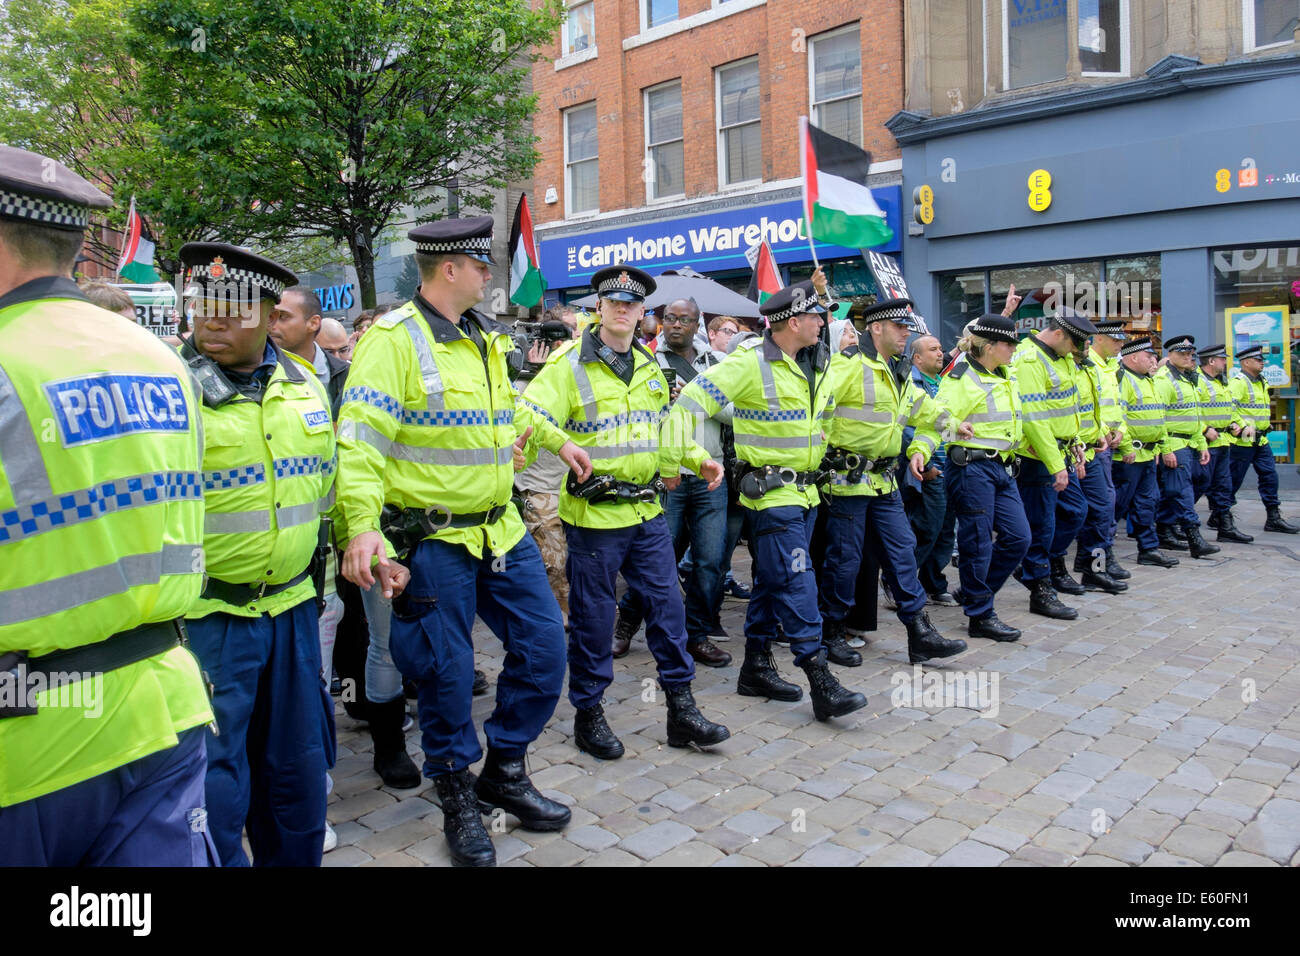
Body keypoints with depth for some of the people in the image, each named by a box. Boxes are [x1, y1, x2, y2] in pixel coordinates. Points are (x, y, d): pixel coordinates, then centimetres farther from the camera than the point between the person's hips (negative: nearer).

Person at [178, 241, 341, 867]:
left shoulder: (304, 382, 7)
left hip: (292, 609, 5)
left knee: (298, 767, 18)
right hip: (206, 619, -5)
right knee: (213, 785, 4)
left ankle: (294, 857, 38)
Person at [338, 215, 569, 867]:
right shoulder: (395, 338, -12)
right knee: (446, 673, 4)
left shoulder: (486, 337, 12)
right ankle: (458, 797, 27)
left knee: (543, 648, 10)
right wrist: (362, 526, -28)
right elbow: (360, 438, -20)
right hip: (433, 540, -7)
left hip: (501, 530, 7)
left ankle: (504, 771, 30)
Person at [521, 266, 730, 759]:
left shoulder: (649, 367, 14)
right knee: (593, 615, 4)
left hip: (647, 511, 6)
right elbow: (529, 414, -17)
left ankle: (681, 709, 20)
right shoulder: (570, 363, -7)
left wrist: (698, 458, 13)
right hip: (593, 514, -6)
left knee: (666, 604, 8)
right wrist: (563, 443, -36)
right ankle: (588, 714, 21)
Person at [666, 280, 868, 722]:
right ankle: (819, 678, -8)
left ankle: (756, 667, 24)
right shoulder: (751, 363, -14)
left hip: (805, 491, 8)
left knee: (773, 579, 14)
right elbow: (693, 401, -15)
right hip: (770, 491, -8)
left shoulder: (818, 367, 10)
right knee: (796, 580, -11)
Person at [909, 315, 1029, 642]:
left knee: (1018, 537, 8)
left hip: (1003, 468, 9)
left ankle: (972, 593, 24)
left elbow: (1015, 419, 27)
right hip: (972, 468, -9)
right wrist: (919, 449, -33)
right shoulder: (962, 378, -11)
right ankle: (980, 617, 9)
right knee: (978, 542, -2)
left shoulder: (1008, 376, 15)